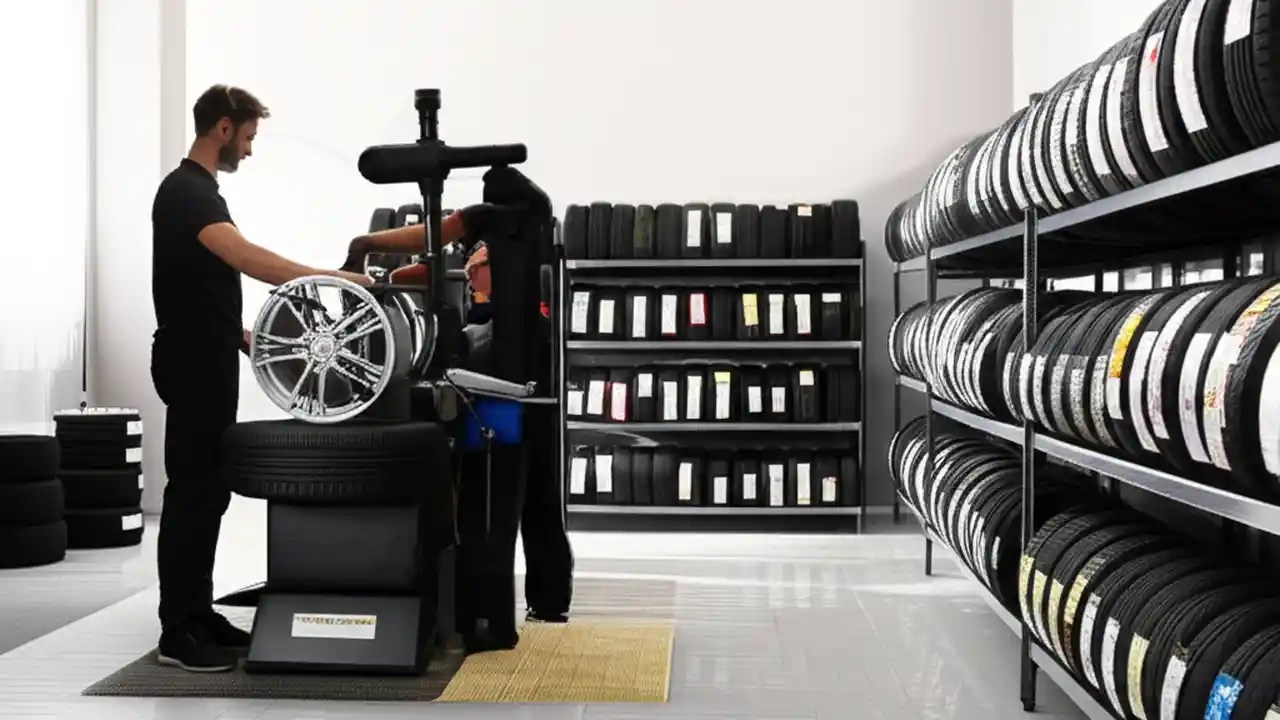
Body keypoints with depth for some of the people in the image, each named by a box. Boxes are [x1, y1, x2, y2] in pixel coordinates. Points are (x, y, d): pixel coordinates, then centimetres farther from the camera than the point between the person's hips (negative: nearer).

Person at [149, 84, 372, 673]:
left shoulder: (196, 191, 16)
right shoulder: (187, 192, -17)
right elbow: (246, 258, -33)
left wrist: (242, 334, 19)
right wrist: (332, 279, -35)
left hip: (210, 365, 11)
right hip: (194, 369, -11)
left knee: (209, 492, 13)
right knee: (192, 495, -6)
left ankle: (197, 615, 20)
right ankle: (177, 633, 0)